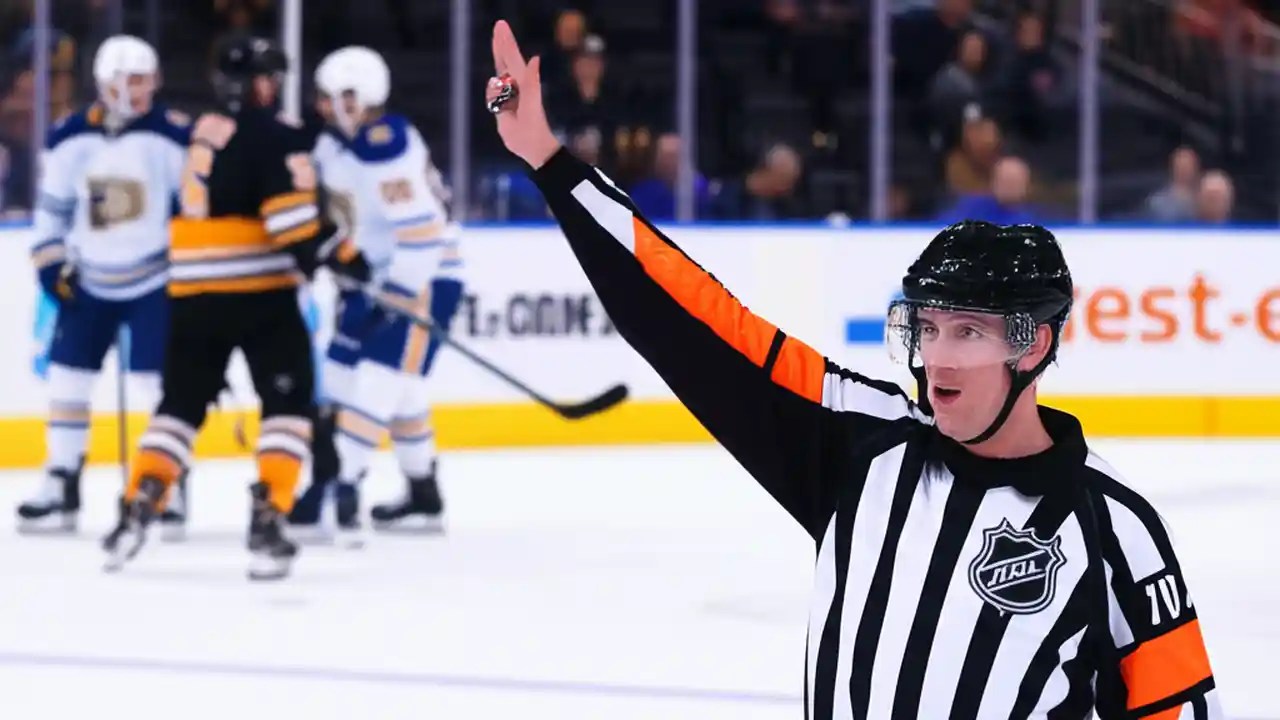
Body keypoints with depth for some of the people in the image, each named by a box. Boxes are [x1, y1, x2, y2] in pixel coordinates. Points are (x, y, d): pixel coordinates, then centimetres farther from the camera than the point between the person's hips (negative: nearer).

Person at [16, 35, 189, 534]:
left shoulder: (175, 136, -12)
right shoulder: (70, 140, -3)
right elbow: (53, 207, 8)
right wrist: (52, 264, 2)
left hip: (155, 280, -4)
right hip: (88, 282, 4)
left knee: (159, 381, -7)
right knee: (67, 375, 4)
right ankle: (61, 487, 12)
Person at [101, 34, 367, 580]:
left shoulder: (201, 132, 16)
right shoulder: (274, 138, -9)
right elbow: (293, 221, -19)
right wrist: (341, 257, -11)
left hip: (194, 292, 6)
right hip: (258, 290, -6)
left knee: (181, 403, 16)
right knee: (288, 403, 3)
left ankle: (137, 511, 3)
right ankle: (267, 523, -9)